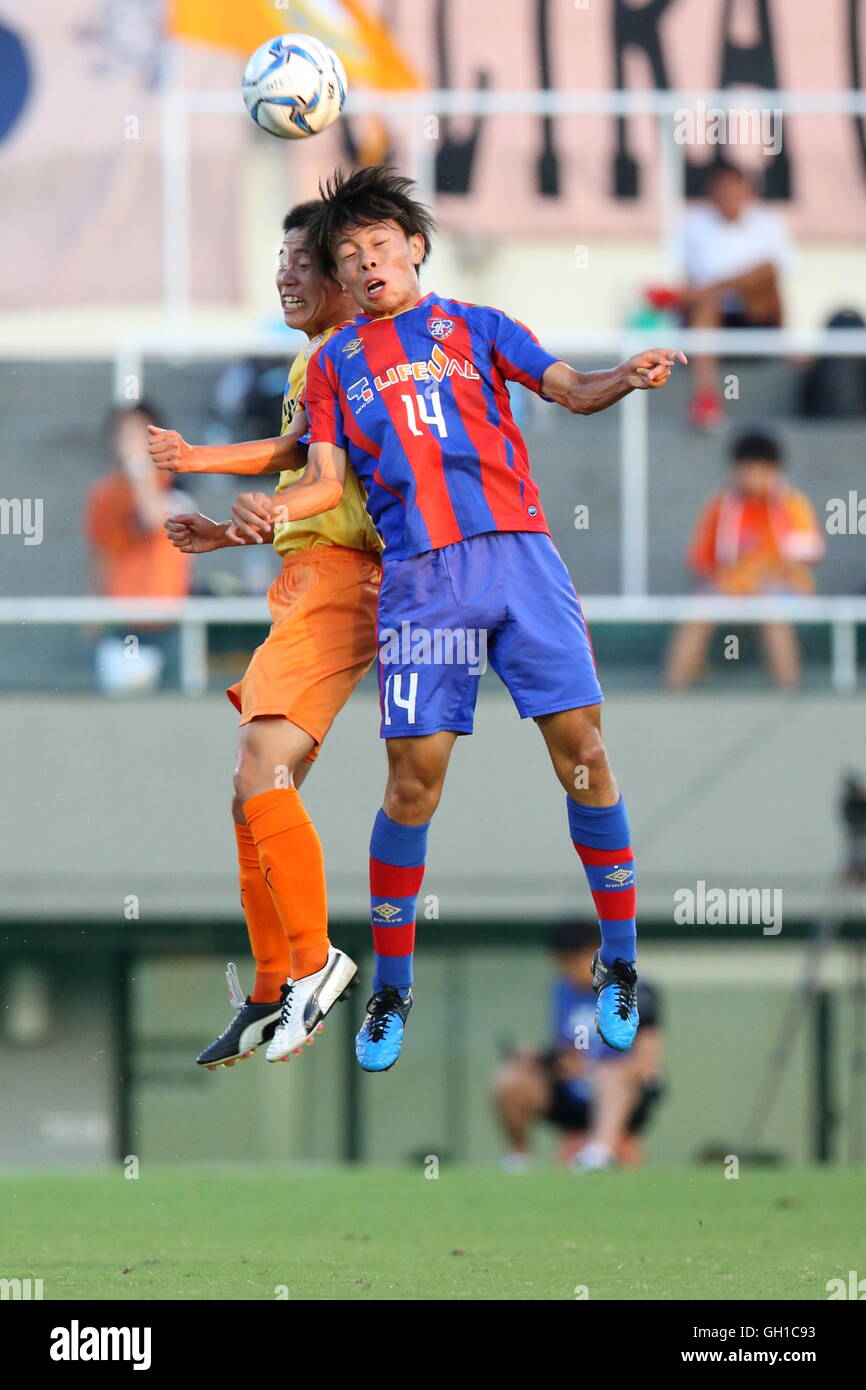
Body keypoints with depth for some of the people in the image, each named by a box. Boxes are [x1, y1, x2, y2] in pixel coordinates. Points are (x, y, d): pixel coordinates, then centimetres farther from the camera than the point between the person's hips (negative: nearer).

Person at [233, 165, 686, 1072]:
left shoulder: (474, 326, 15)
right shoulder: (336, 363, 18)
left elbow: (571, 390, 8)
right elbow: (327, 482, 13)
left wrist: (628, 377, -14)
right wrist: (269, 512, -8)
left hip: (517, 550, 0)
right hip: (420, 577, 0)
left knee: (579, 746, -6)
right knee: (414, 776, -6)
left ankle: (618, 961, 6)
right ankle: (390, 989, 6)